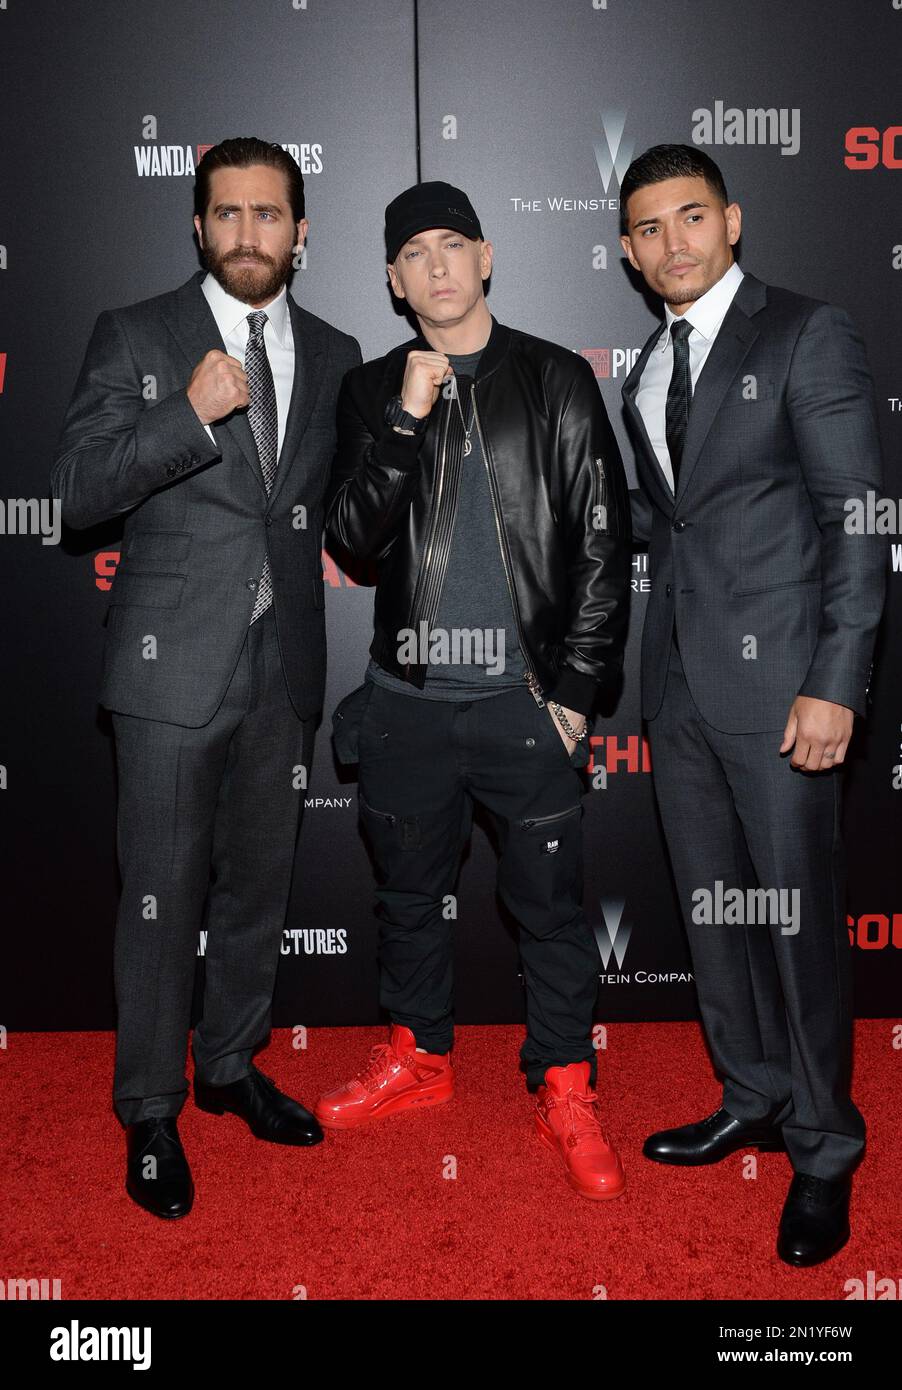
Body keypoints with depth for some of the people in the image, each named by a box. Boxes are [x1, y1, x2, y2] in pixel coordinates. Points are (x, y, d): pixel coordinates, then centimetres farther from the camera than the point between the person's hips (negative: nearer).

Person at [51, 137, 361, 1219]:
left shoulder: (333, 355, 11)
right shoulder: (133, 338, -1)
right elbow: (78, 492, -10)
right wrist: (189, 413, -20)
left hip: (285, 663, 5)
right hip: (174, 663, -4)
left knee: (259, 884, 16)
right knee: (162, 895, 2)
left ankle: (231, 1066, 35)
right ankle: (151, 1115, 20)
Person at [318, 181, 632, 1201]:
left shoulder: (558, 382, 3)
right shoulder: (372, 392, 7)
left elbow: (603, 543, 1)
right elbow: (350, 542, -3)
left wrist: (575, 687, -4)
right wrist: (405, 421, -15)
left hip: (526, 696, -2)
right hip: (407, 698, 2)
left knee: (549, 900, 3)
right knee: (409, 890, 15)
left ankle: (564, 1090, 21)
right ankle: (419, 1058, 35)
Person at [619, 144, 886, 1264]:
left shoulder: (809, 334, -5)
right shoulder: (646, 368, 16)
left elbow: (856, 520, -10)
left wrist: (834, 683, -16)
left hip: (776, 676, -6)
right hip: (678, 678, 7)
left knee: (796, 915, 0)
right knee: (709, 905, 14)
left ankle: (823, 1149, 17)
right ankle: (753, 1099, 32)